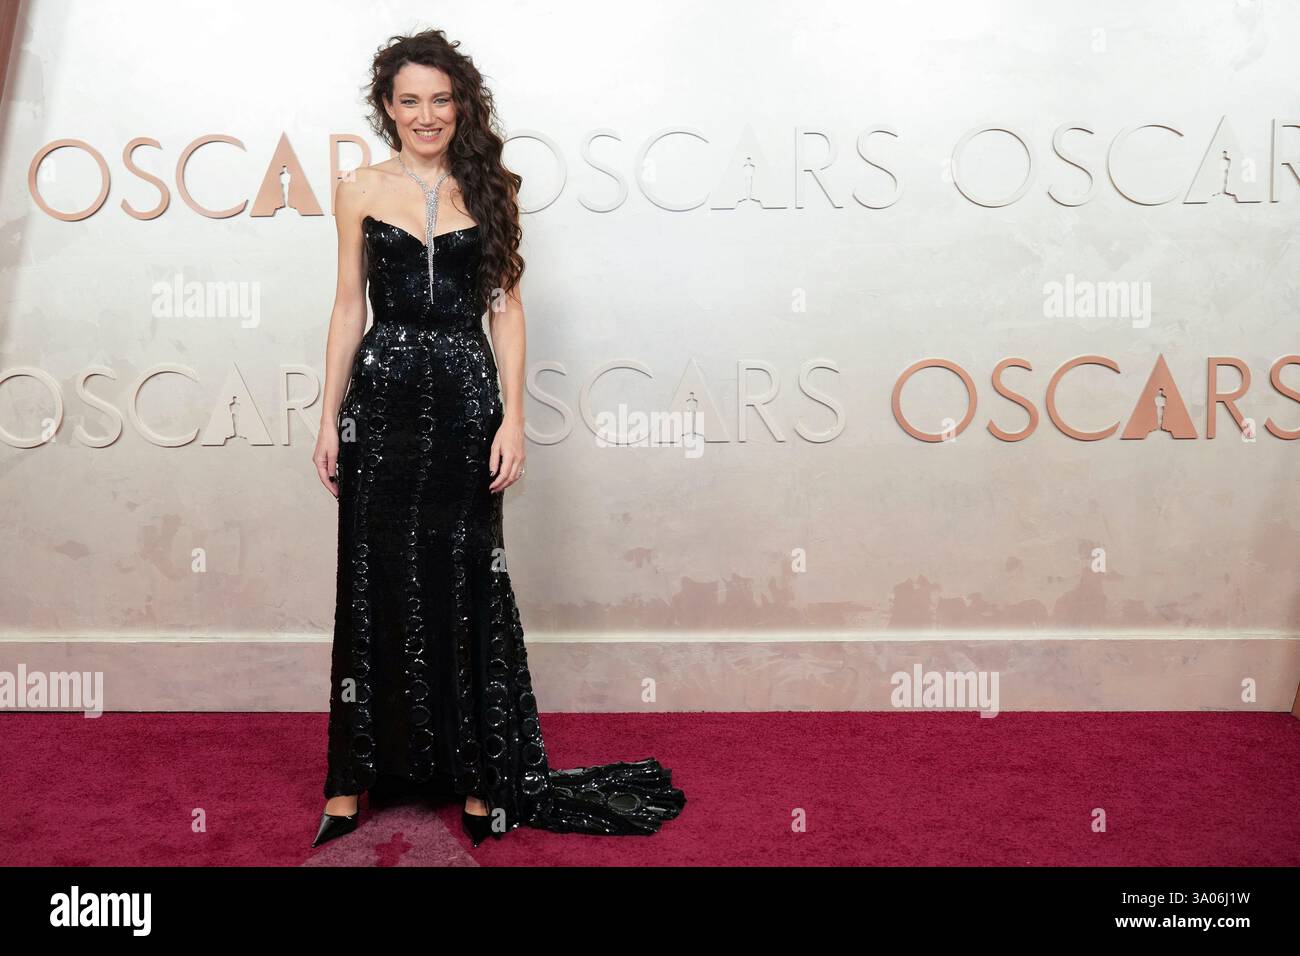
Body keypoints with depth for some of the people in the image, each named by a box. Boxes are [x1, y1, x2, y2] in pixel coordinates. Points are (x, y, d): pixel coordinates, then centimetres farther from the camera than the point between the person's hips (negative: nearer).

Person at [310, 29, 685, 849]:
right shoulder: (363, 191, 6)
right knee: (375, 586, 5)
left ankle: (481, 778, 15)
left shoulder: (489, 189, 5)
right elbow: (349, 308, 8)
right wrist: (330, 418, 4)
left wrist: (513, 416, -6)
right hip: (382, 397, 1)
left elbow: (507, 308, 3)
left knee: (466, 584, 4)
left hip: (465, 398, 0)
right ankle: (355, 779, 16)